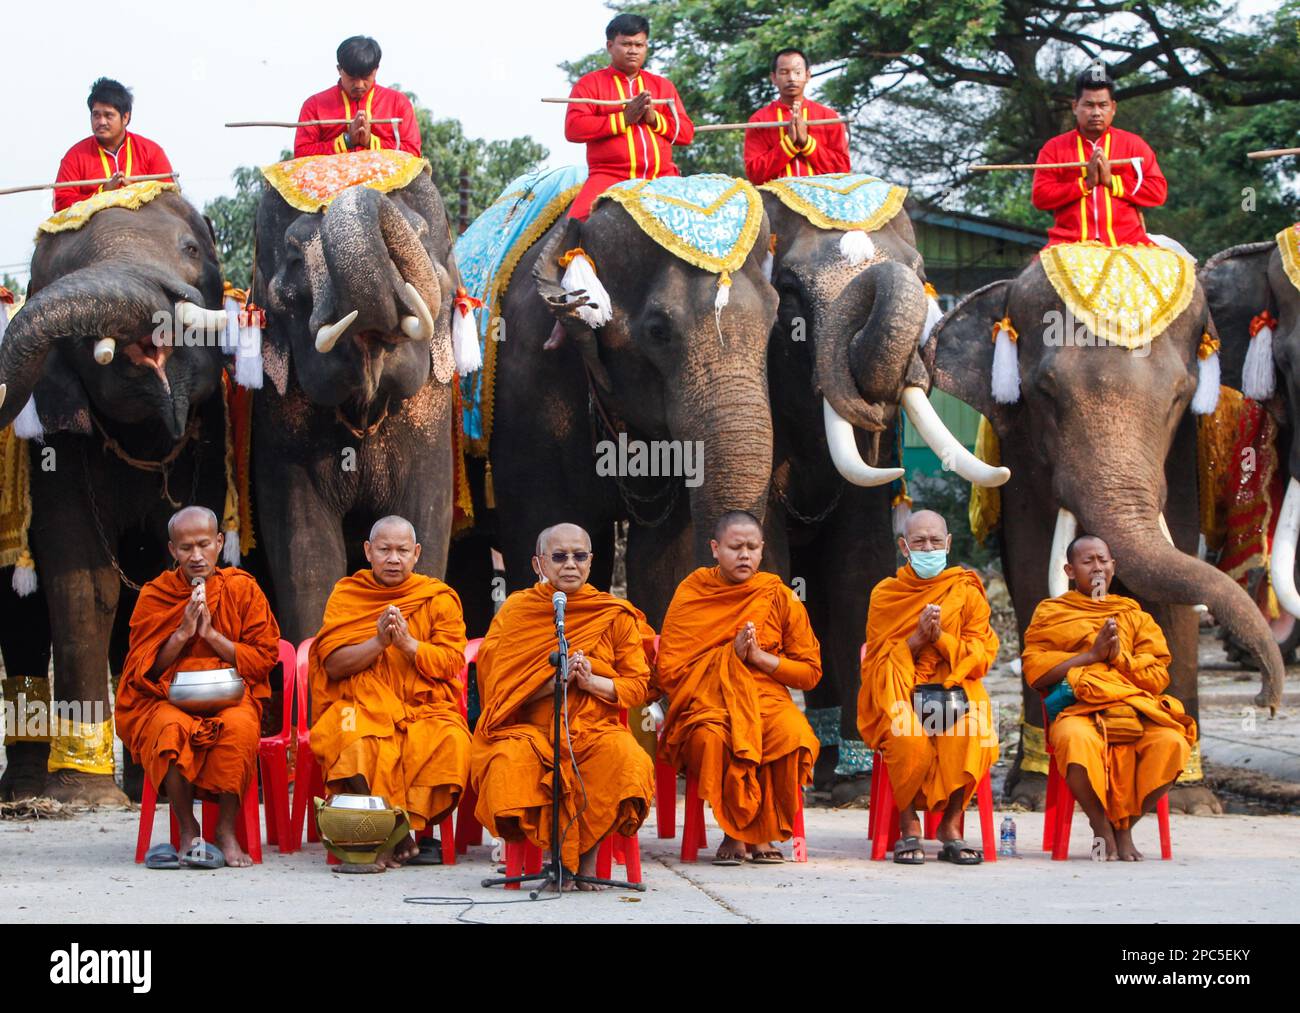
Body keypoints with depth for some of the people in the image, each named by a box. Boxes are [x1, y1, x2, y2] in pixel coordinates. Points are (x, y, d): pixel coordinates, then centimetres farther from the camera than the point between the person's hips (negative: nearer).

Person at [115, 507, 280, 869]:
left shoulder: (242, 588, 6)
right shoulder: (155, 595, 7)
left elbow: (264, 659, 3)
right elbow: (143, 670, 6)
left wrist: (211, 635, -8)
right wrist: (182, 633, -8)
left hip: (230, 698, 0)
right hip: (165, 701, 0)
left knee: (239, 727, -36)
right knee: (172, 730, -36)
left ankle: (226, 831, -22)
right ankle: (188, 832, -22)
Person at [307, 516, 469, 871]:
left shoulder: (439, 598, 10)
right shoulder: (346, 595, 10)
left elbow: (451, 662, 1)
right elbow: (333, 664, 0)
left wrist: (408, 644, -14)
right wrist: (378, 642, -14)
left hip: (425, 708, 1)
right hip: (362, 707, -1)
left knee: (451, 742, -32)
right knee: (358, 745, -35)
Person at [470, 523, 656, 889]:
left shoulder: (616, 615, 10)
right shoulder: (516, 610, 8)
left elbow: (639, 685, 8)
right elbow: (498, 685, 1)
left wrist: (591, 682, -10)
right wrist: (554, 681, -13)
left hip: (595, 728, 1)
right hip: (528, 728, -1)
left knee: (625, 758, -33)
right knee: (510, 762, -35)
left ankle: (586, 857, -11)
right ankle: (558, 854, -13)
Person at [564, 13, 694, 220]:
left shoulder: (663, 86, 22)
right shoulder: (590, 83, 11)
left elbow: (686, 132, 14)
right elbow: (573, 128, -5)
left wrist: (654, 118, -5)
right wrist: (624, 119, -10)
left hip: (662, 177, 3)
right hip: (609, 176, -3)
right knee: (582, 218, -30)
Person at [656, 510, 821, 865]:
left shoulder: (779, 596, 8)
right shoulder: (691, 594, 5)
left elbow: (810, 673, 8)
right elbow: (668, 672, -1)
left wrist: (760, 657, -7)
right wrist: (729, 655, -9)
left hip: (766, 698, 1)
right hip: (707, 699, -1)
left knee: (795, 736, -33)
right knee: (711, 739, -37)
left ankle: (763, 832, -10)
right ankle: (735, 832, -13)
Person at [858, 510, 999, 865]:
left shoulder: (967, 592, 10)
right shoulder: (885, 594, 10)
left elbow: (982, 657, 4)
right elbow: (877, 662, 5)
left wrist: (940, 637, -11)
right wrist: (916, 639, -11)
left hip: (955, 688, 1)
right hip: (900, 692, 0)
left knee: (972, 734, -34)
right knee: (909, 739, -35)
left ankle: (951, 825, -19)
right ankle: (908, 826, -16)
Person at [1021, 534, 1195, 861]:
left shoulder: (1134, 616, 24)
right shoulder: (1050, 613, 18)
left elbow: (1158, 676, 14)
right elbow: (1035, 671, 4)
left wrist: (1120, 656, -3)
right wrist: (1091, 655, -2)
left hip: (1132, 708, 3)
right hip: (1078, 709, -2)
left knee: (1172, 742, -30)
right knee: (1076, 740, -40)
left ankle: (1124, 826, -11)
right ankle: (1101, 825, -17)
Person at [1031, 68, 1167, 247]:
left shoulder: (1134, 144, 14)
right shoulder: (1054, 148, 13)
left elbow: (1158, 192, 5)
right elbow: (1040, 197, 3)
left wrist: (1112, 181, -5)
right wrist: (1085, 183, -6)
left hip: (1126, 243, 0)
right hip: (1071, 243, 0)